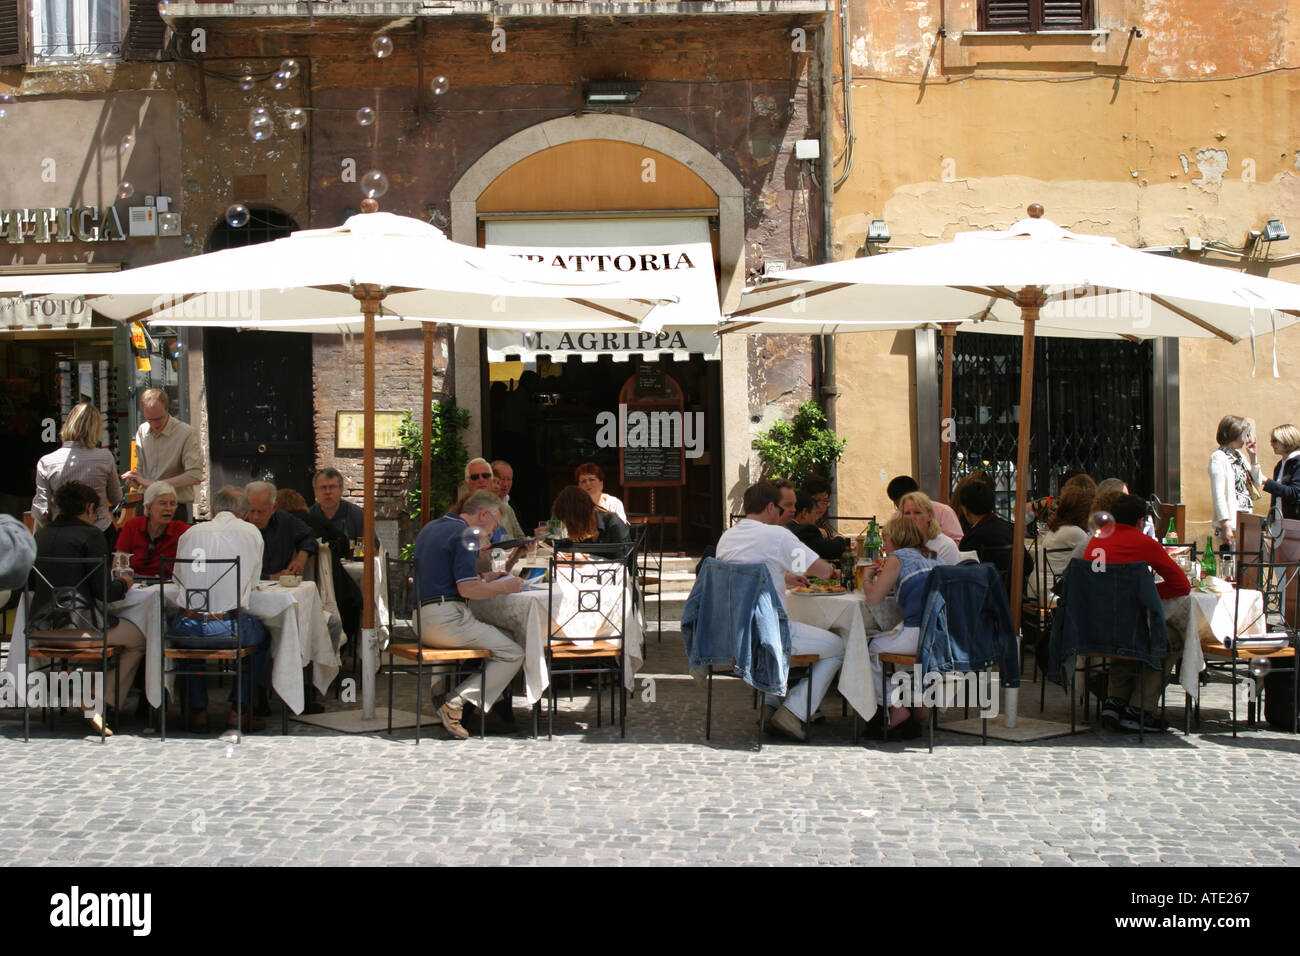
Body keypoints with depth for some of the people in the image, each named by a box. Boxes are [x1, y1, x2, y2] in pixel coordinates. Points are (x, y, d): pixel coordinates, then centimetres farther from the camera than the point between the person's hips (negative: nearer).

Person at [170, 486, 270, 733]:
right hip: (229, 628, -2)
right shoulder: (251, 533, 5)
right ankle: (238, 710, 24)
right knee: (261, 636, 30)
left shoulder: (191, 533, 10)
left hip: (187, 629, 2)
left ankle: (198, 711, 31)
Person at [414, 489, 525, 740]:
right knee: (513, 654, -6)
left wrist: (483, 578, 26)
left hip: (420, 620, 10)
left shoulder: (429, 528, 20)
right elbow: (467, 589, -17)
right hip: (446, 618, -10)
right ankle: (456, 703, -11)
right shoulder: (462, 534, -9)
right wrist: (504, 587, -2)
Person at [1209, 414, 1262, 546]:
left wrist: (1253, 457, 9)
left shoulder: (1239, 456, 15)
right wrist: (1225, 524, -21)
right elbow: (1218, 494, -16)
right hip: (1231, 523, -8)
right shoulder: (1218, 457, -9)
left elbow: (1257, 481, 22)